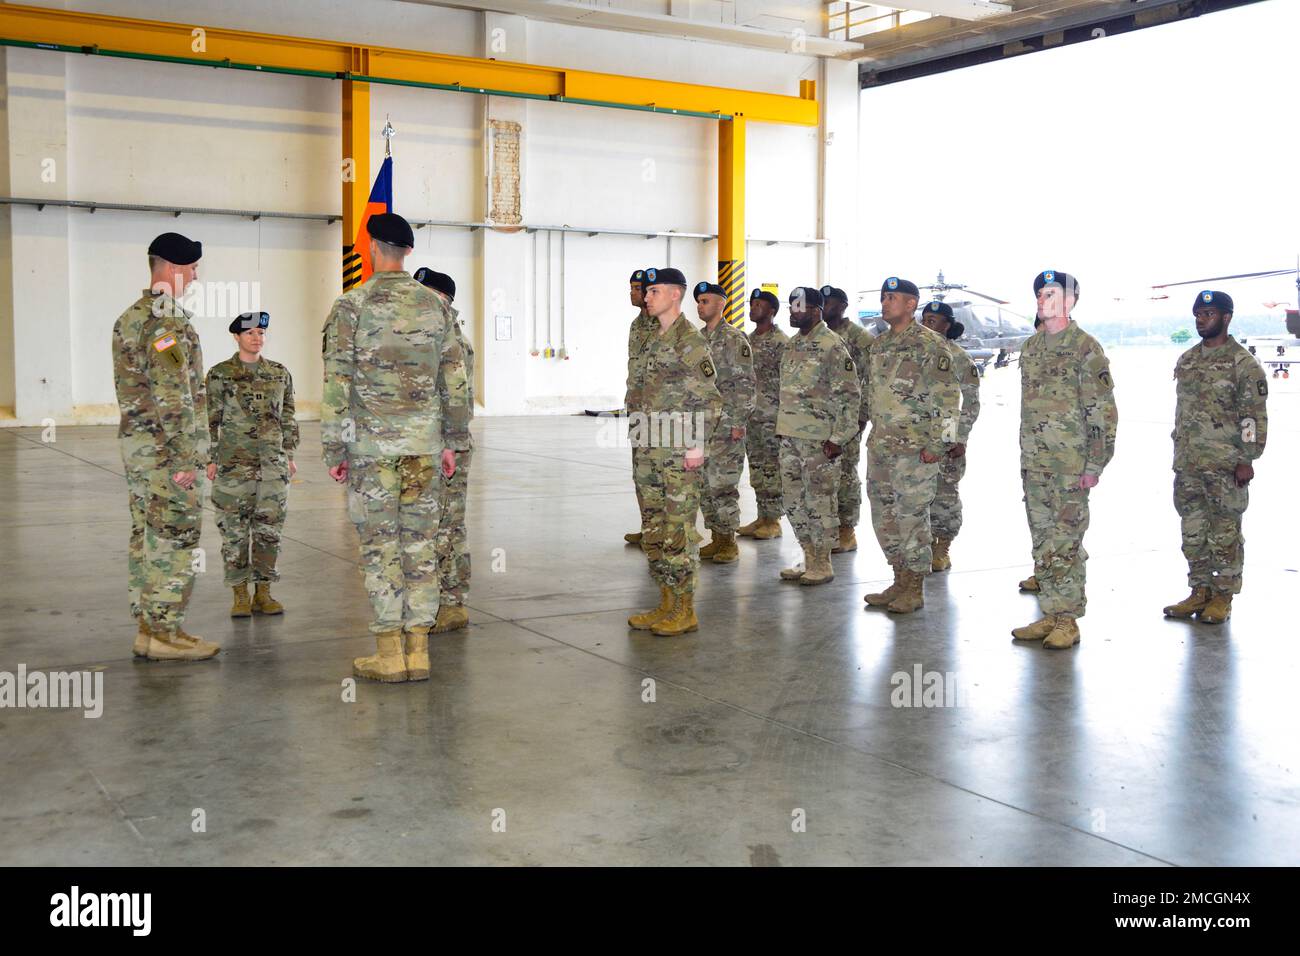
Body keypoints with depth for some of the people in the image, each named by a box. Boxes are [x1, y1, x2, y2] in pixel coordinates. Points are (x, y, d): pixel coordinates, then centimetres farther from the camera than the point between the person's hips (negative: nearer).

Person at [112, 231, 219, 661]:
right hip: (167, 447, -10)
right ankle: (164, 634, 0)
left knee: (146, 536, 12)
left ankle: (147, 626, 18)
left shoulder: (128, 318, 15)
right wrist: (185, 457, -20)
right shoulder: (169, 320, -16)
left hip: (135, 439, 10)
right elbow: (173, 397, -21)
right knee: (173, 540, -5)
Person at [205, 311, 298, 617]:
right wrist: (211, 459, -3)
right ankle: (240, 595, 8)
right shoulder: (220, 374, 1)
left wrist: (289, 455, 10)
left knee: (270, 525, 3)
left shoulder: (280, 373, 10)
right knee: (235, 528, 0)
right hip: (234, 459, -3)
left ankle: (263, 593, 12)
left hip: (273, 460, 3)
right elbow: (211, 419, 1)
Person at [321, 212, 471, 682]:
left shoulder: (352, 305, -5)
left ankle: (389, 653, 4)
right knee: (421, 542, 7)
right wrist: (452, 442, 15)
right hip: (424, 443, 3)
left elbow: (337, 383, -8)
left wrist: (334, 450, -2)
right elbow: (455, 379, 8)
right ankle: (417, 649, 10)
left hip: (372, 443, -3)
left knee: (380, 544, 2)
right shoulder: (435, 304, 6)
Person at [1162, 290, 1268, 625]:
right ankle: (1200, 591, 21)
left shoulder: (1242, 362, -8)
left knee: (1224, 532, 0)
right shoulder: (1187, 360, 13)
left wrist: (1247, 460, -14)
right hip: (1188, 464, 7)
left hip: (1226, 466, -7)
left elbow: (1254, 415, -10)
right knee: (1193, 531, 11)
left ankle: (1223, 597, 9)